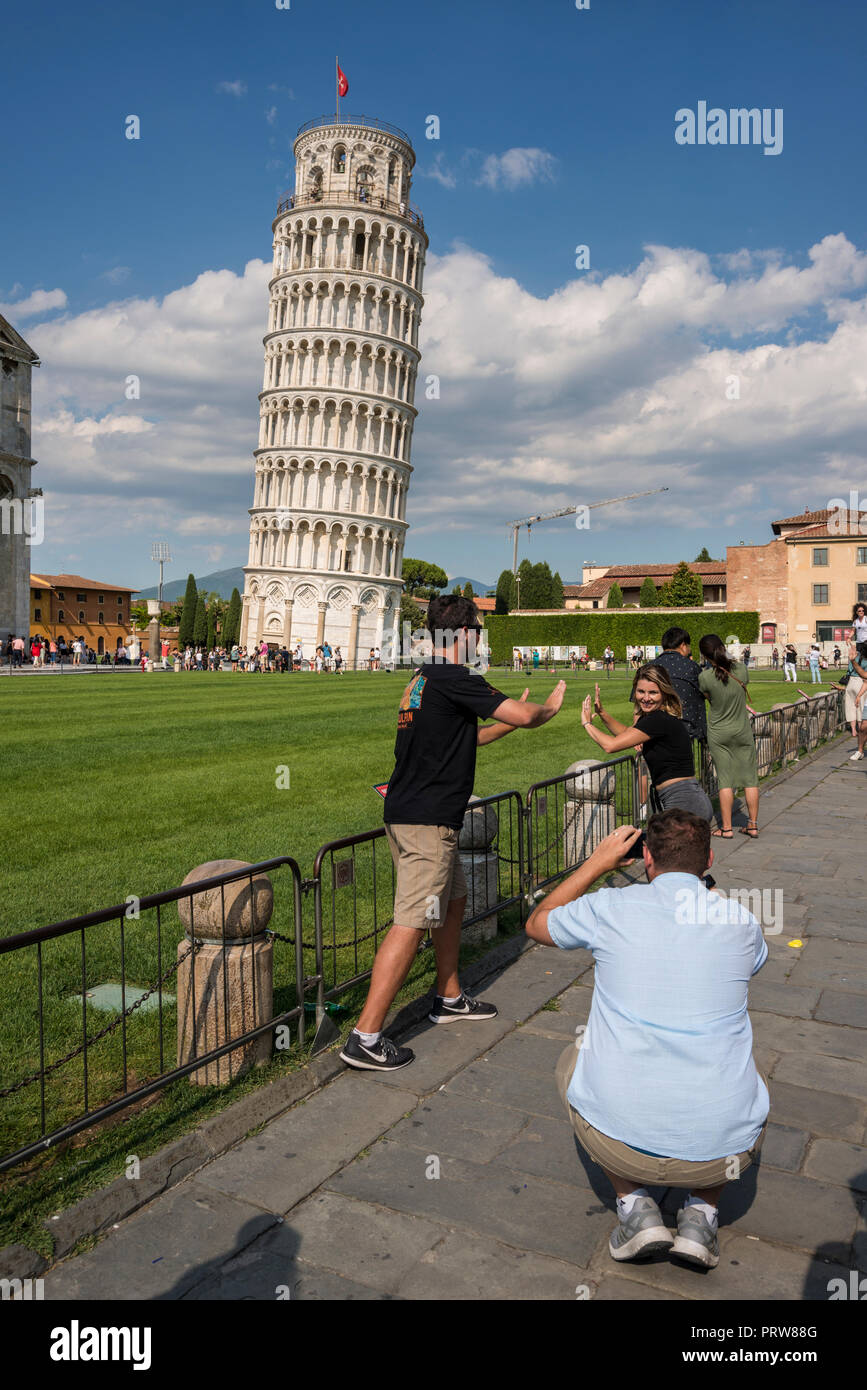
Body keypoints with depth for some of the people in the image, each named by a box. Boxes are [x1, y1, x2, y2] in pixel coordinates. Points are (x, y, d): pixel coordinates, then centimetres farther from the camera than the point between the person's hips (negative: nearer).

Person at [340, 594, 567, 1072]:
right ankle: (365, 1038, -6)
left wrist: (510, 722, 29)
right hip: (427, 819, -10)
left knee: (453, 900, 23)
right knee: (412, 923, -8)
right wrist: (550, 705, 8)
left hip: (408, 813, 10)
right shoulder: (454, 679, -14)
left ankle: (450, 999, 36)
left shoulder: (423, 680, 15)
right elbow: (525, 715, -14)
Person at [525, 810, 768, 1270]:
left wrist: (596, 864, 22)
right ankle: (702, 1211, 16)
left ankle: (634, 1203, 16)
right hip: (722, 1152, 2)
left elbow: (537, 924, 19)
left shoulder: (611, 909, -4)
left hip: (619, 1143, -1)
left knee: (571, 1061, 30)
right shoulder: (740, 920, 2)